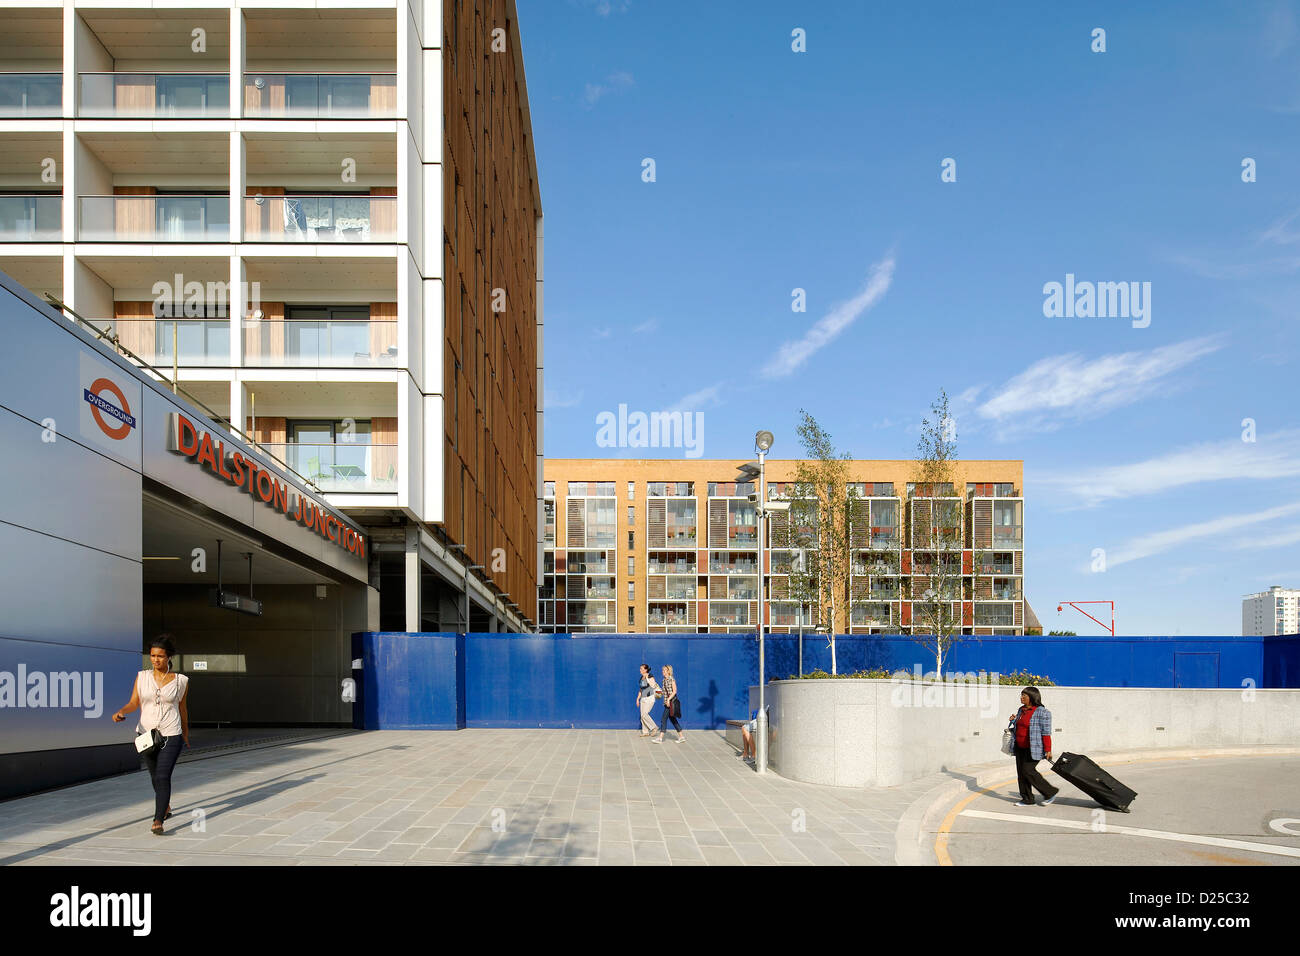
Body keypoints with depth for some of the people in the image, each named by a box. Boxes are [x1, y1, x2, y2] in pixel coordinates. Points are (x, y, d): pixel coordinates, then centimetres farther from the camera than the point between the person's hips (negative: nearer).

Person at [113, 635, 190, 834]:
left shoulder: (180, 681, 0)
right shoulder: (142, 677, 4)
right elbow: (134, 702, 0)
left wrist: (186, 734, 20)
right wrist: (121, 712, -22)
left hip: (171, 735, -3)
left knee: (162, 777, -14)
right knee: (155, 777, 17)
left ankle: (158, 821, -15)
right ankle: (166, 807, 41)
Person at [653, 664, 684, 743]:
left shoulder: (672, 679, -11)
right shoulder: (664, 680, 13)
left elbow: (674, 691, -16)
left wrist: (668, 699, -22)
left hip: (671, 701, -9)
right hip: (667, 701, 9)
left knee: (664, 718, -10)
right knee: (672, 719, 11)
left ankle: (660, 738, -9)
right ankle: (681, 735, 18)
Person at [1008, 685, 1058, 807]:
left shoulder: (1042, 712, -13)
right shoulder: (1021, 710, 12)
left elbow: (1046, 732, -15)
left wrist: (1048, 750, -18)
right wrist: (1014, 720, 5)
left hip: (1033, 748, -9)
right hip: (1020, 747, 9)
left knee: (1028, 771, -11)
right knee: (1021, 772, 7)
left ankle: (1050, 792, 4)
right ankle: (1027, 799, 15)